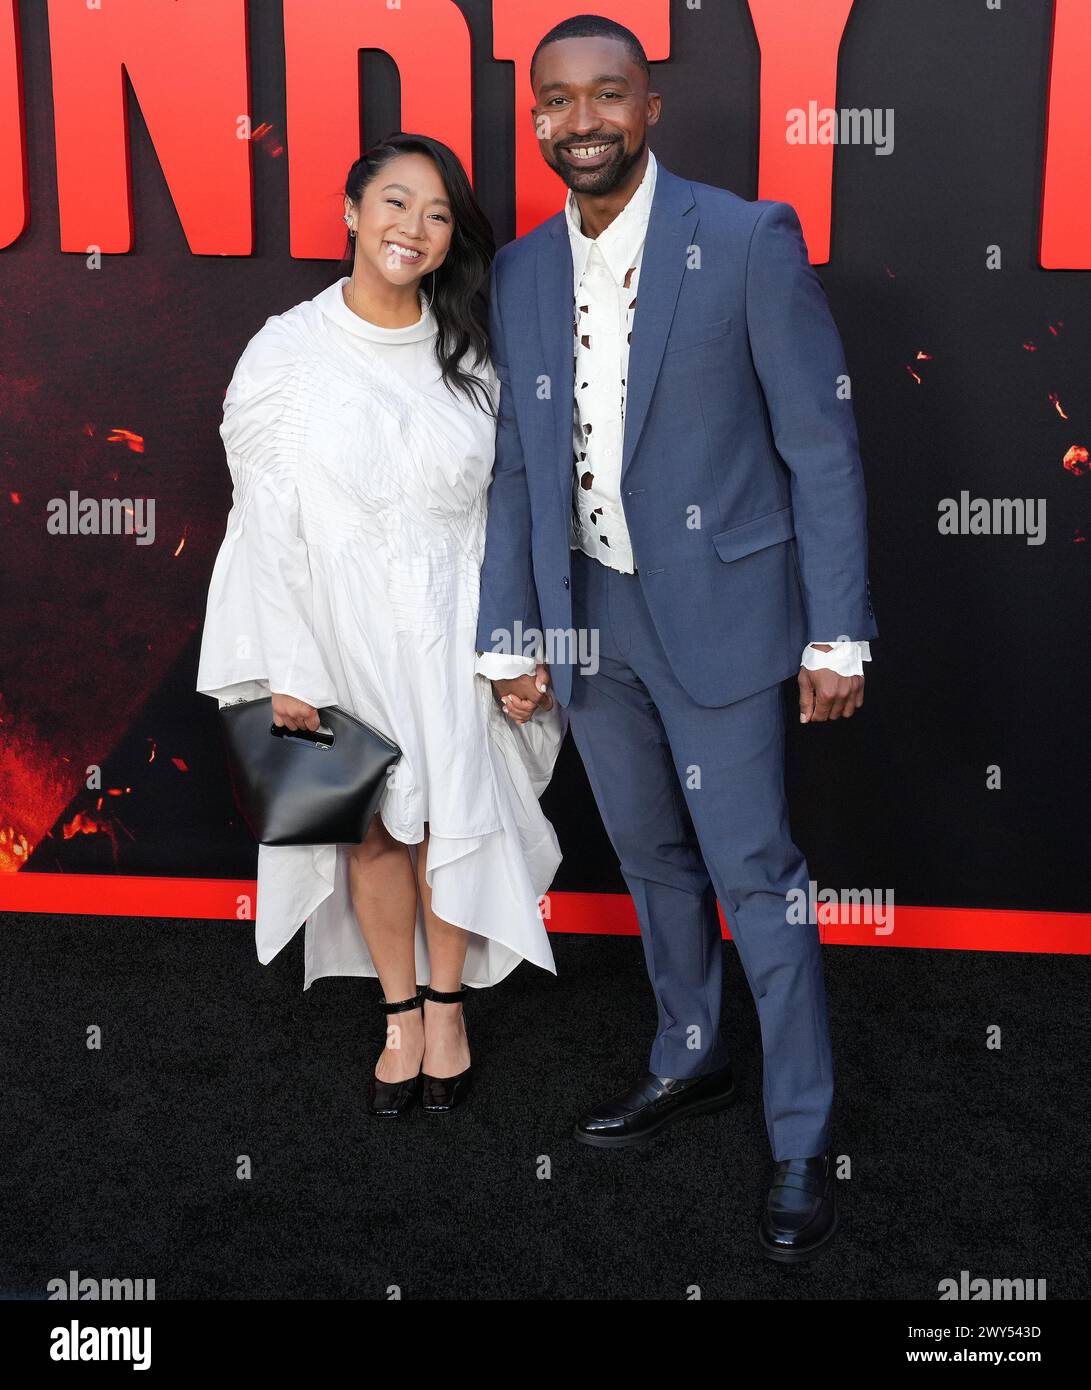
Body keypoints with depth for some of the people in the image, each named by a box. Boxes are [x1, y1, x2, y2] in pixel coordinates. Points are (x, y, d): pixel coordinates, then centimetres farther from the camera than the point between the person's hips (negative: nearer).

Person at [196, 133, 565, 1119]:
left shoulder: (470, 351, 1)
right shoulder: (289, 351, -6)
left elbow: (507, 498, 5)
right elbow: (266, 518, -6)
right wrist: (284, 666, -10)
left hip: (454, 627, 2)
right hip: (345, 627, -1)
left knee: (456, 814, 8)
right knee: (375, 826, 9)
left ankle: (448, 1003, 29)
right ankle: (402, 1014, 28)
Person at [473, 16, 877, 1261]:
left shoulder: (749, 241, -9)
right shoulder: (520, 274, 5)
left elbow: (821, 445, -9)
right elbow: (514, 469, 9)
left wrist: (835, 636, -11)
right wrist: (510, 640, 7)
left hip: (717, 609, -5)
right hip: (587, 617, 5)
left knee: (754, 872, 0)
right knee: (652, 858, 18)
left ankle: (802, 1142, 15)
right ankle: (690, 1062, 38)